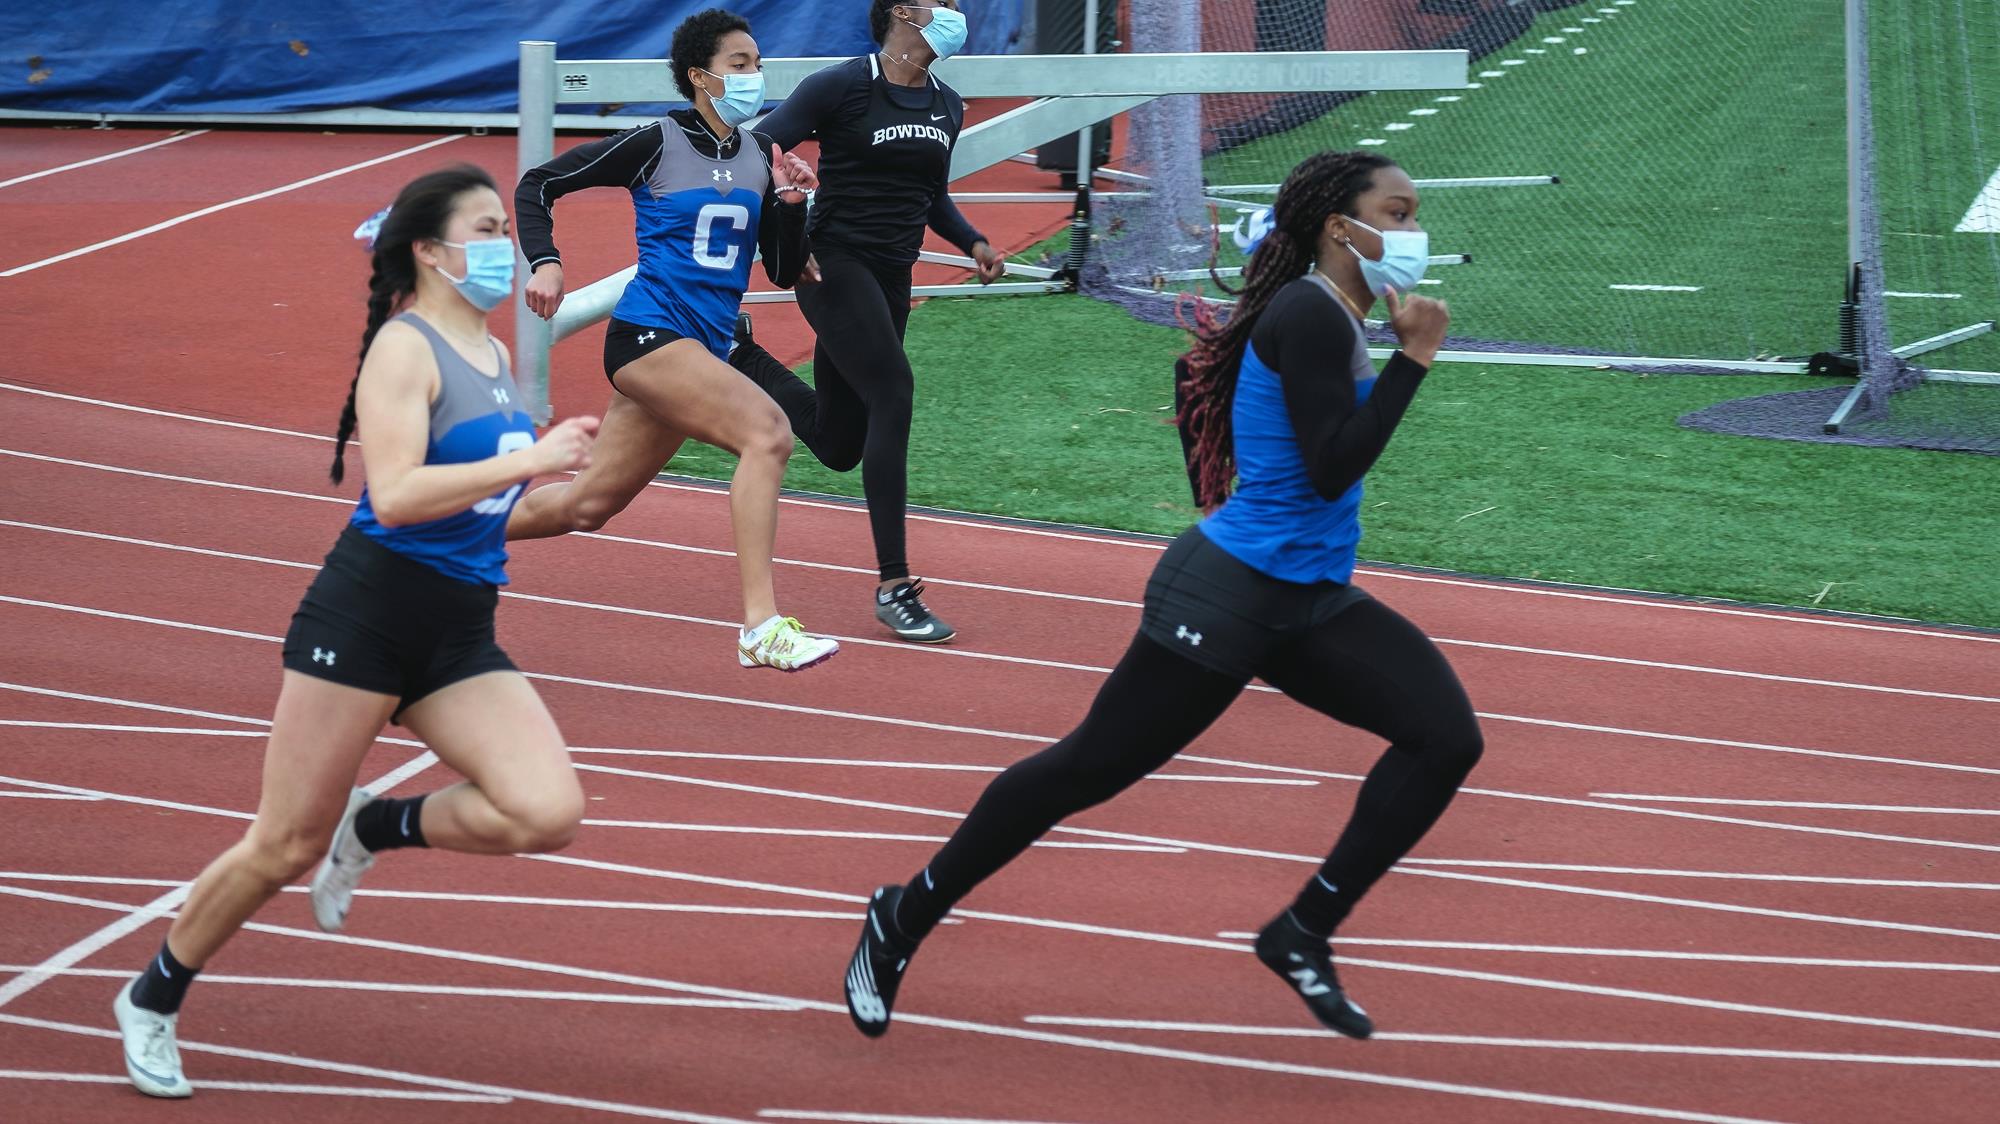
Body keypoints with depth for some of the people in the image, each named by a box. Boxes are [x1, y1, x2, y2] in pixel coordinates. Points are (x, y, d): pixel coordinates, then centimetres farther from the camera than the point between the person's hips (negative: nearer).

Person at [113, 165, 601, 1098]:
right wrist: (529, 461, -25)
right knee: (285, 846, -1)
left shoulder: (493, 355, 14)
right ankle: (152, 1000, 20)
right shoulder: (405, 349, -10)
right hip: (367, 617, -7)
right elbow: (395, 494, -24)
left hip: (462, 635, 7)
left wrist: (555, 476, 15)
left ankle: (376, 829, 11)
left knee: (548, 813, -15)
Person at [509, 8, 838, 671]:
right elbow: (538, 184, 1)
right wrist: (545, 262, -12)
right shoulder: (656, 144, -6)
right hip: (649, 335, -8)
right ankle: (761, 627, -32)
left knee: (588, 505, 15)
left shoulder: (761, 157, 10)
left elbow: (784, 273, 10)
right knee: (767, 431, -28)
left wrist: (791, 203, -5)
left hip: (703, 352, 8)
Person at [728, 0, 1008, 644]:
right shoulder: (843, 85, -9)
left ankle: (739, 354, 37)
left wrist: (973, 242, 5)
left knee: (838, 446, 11)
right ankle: (893, 586, -19)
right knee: (894, 393, -22)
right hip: (834, 267, -8)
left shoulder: (946, 107, 11)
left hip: (891, 277, 8)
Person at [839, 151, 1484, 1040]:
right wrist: (1411, 360, -20)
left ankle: (1303, 934, 0)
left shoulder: (1330, 315, 11)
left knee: (1447, 735, -8)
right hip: (1228, 595, -9)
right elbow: (1331, 468, -24)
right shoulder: (1309, 315, -16)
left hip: (1308, 604, 9)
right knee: (1088, 770, 0)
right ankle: (903, 918, 18)